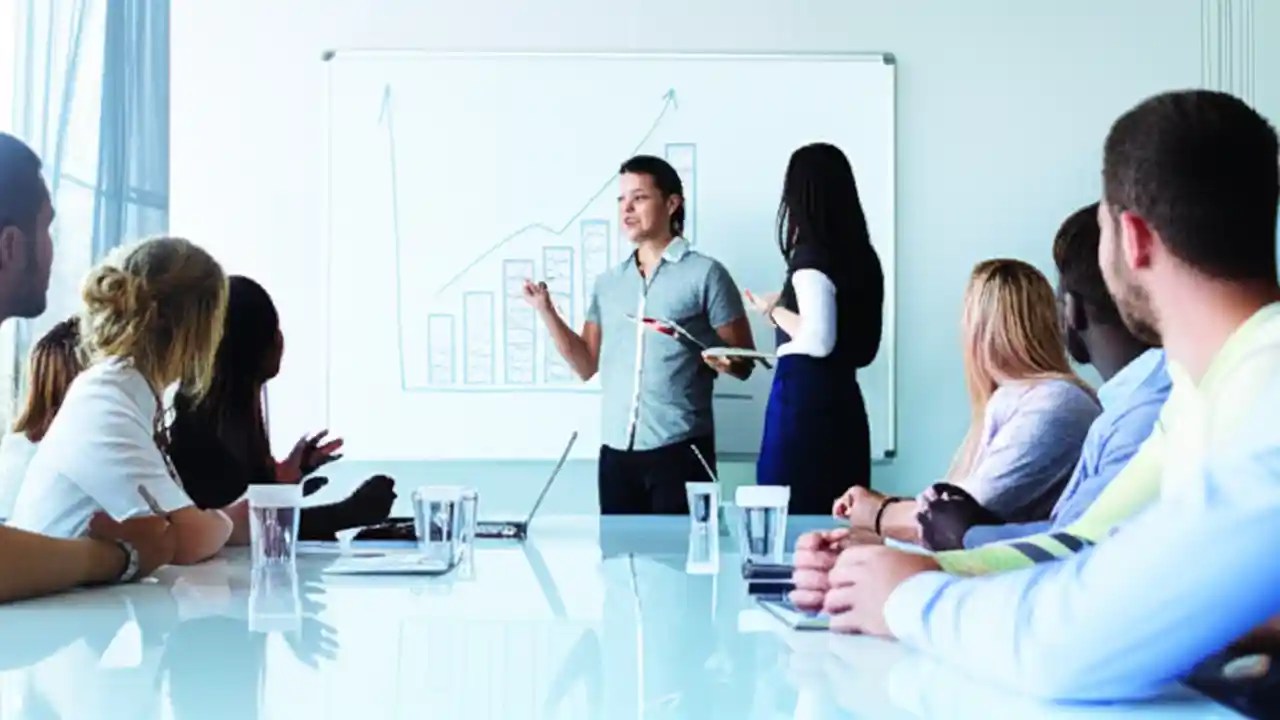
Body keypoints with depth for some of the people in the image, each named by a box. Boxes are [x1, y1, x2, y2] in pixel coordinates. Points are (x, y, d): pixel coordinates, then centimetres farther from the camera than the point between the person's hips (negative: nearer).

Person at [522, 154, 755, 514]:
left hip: (678, 449, -5)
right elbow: (587, 365, 14)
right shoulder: (608, 283, 14)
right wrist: (546, 310, 5)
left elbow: (744, 363, -1)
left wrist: (722, 361, -23)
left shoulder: (704, 274, -1)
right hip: (615, 451, 5)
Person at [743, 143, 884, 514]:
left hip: (804, 399, -8)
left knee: (791, 512, -4)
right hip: (842, 399, 9)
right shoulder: (861, 255, 12)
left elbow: (818, 340, -20)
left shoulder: (811, 255, -11)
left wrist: (774, 310, -4)